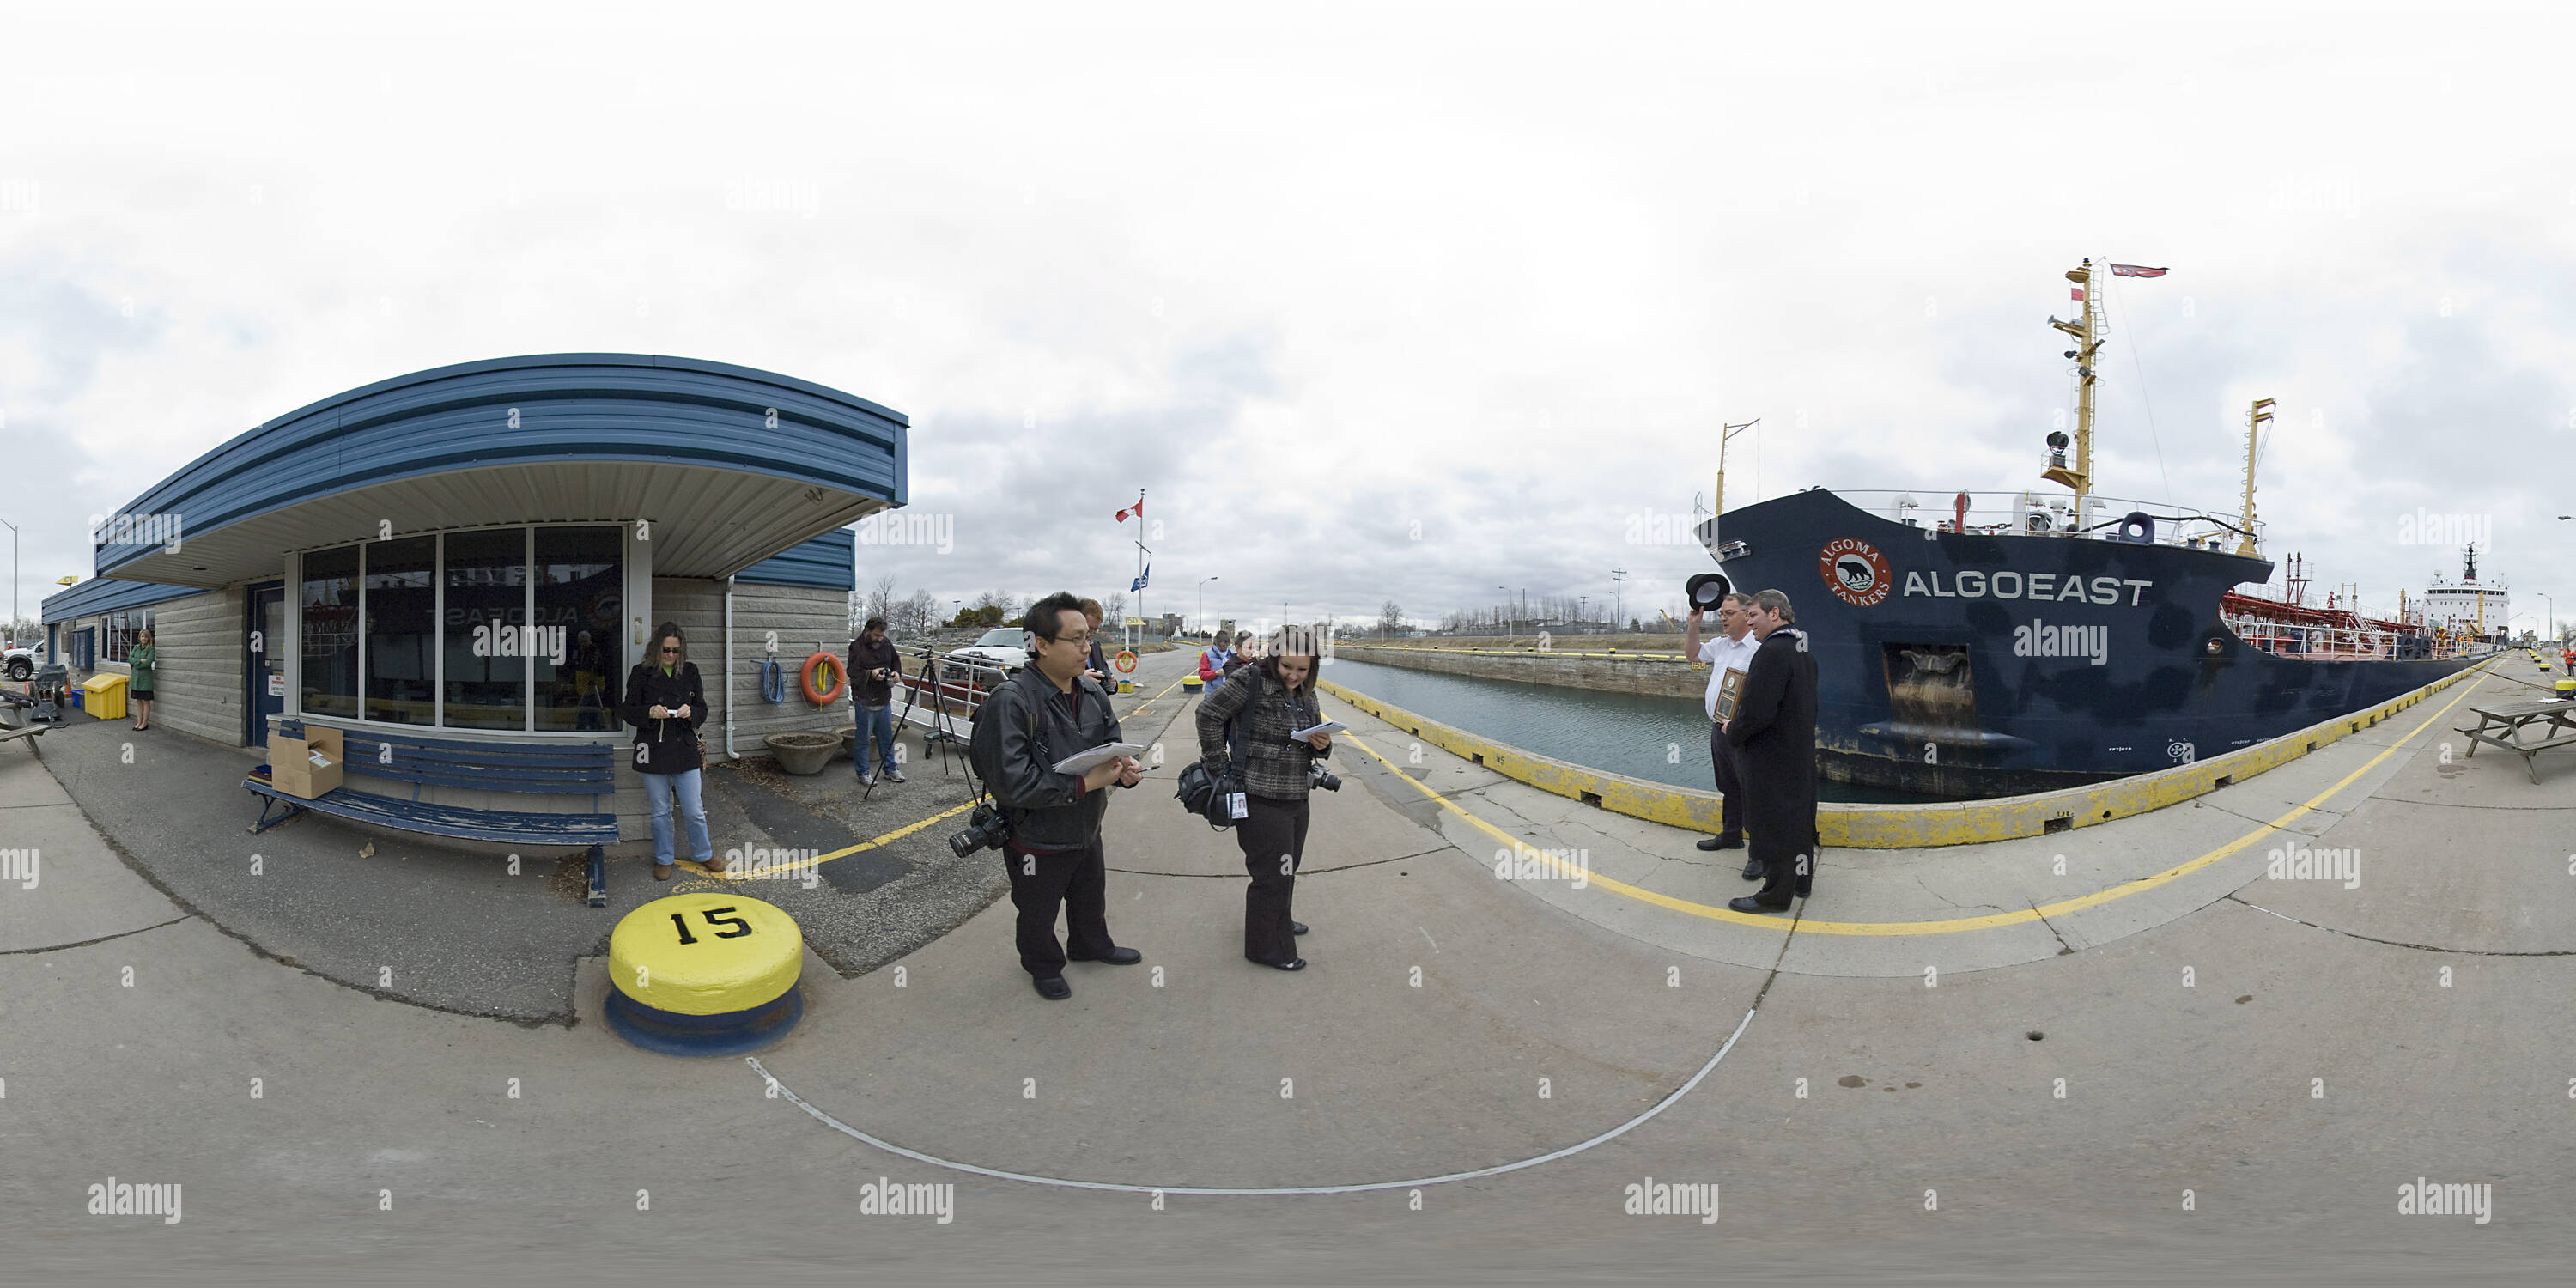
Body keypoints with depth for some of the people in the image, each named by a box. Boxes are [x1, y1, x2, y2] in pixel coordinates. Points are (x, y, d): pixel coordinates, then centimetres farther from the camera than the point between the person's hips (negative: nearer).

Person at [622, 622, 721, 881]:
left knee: (695, 811, 5)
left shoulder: (690, 671, 4)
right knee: (660, 811, 10)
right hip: (653, 751, -1)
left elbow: (702, 711, 7)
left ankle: (703, 854, 24)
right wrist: (650, 712, -19)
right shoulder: (641, 673, -2)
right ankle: (663, 859, 25)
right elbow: (627, 711, 0)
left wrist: (691, 712, -15)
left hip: (685, 750, 1)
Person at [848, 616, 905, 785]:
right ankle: (863, 773, 12)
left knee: (887, 737, 14)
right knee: (863, 739, 3)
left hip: (884, 699, 6)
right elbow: (853, 673, -16)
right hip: (865, 701, -6)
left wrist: (896, 672, 1)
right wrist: (871, 674, -29)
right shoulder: (856, 647, -12)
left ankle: (890, 769, 25)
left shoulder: (886, 644, 6)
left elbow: (896, 660, 21)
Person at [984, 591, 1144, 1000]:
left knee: (1091, 899, 29)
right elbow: (1011, 783, -34)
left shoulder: (1092, 692, -4)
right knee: (1038, 913, 18)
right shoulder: (1010, 702, -29)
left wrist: (1124, 769, -16)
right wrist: (1083, 784, -31)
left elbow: (1110, 744, 9)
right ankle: (1043, 965, 46)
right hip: (1036, 841, -6)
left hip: (1086, 831, 7)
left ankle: (1091, 946, 57)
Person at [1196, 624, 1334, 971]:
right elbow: (1209, 713, -17)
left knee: (1286, 869, 23)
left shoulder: (1306, 694, 9)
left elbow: (1315, 746, 19)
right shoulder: (1254, 681, -14)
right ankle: (1267, 947, 15)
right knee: (1272, 875, 0)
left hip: (1296, 799, 7)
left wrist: (1322, 745, -6)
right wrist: (1219, 767, -15)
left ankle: (1279, 921, 45)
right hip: (1262, 800, -7)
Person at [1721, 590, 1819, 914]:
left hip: (1771, 757, -10)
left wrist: (1733, 731, -8)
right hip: (1801, 752, 10)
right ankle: (1802, 879, 33)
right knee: (1799, 817, 19)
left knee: (1772, 823, 0)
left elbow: (1757, 713, -28)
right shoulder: (1805, 653, 9)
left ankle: (1775, 894, 8)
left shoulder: (1772, 652, -23)